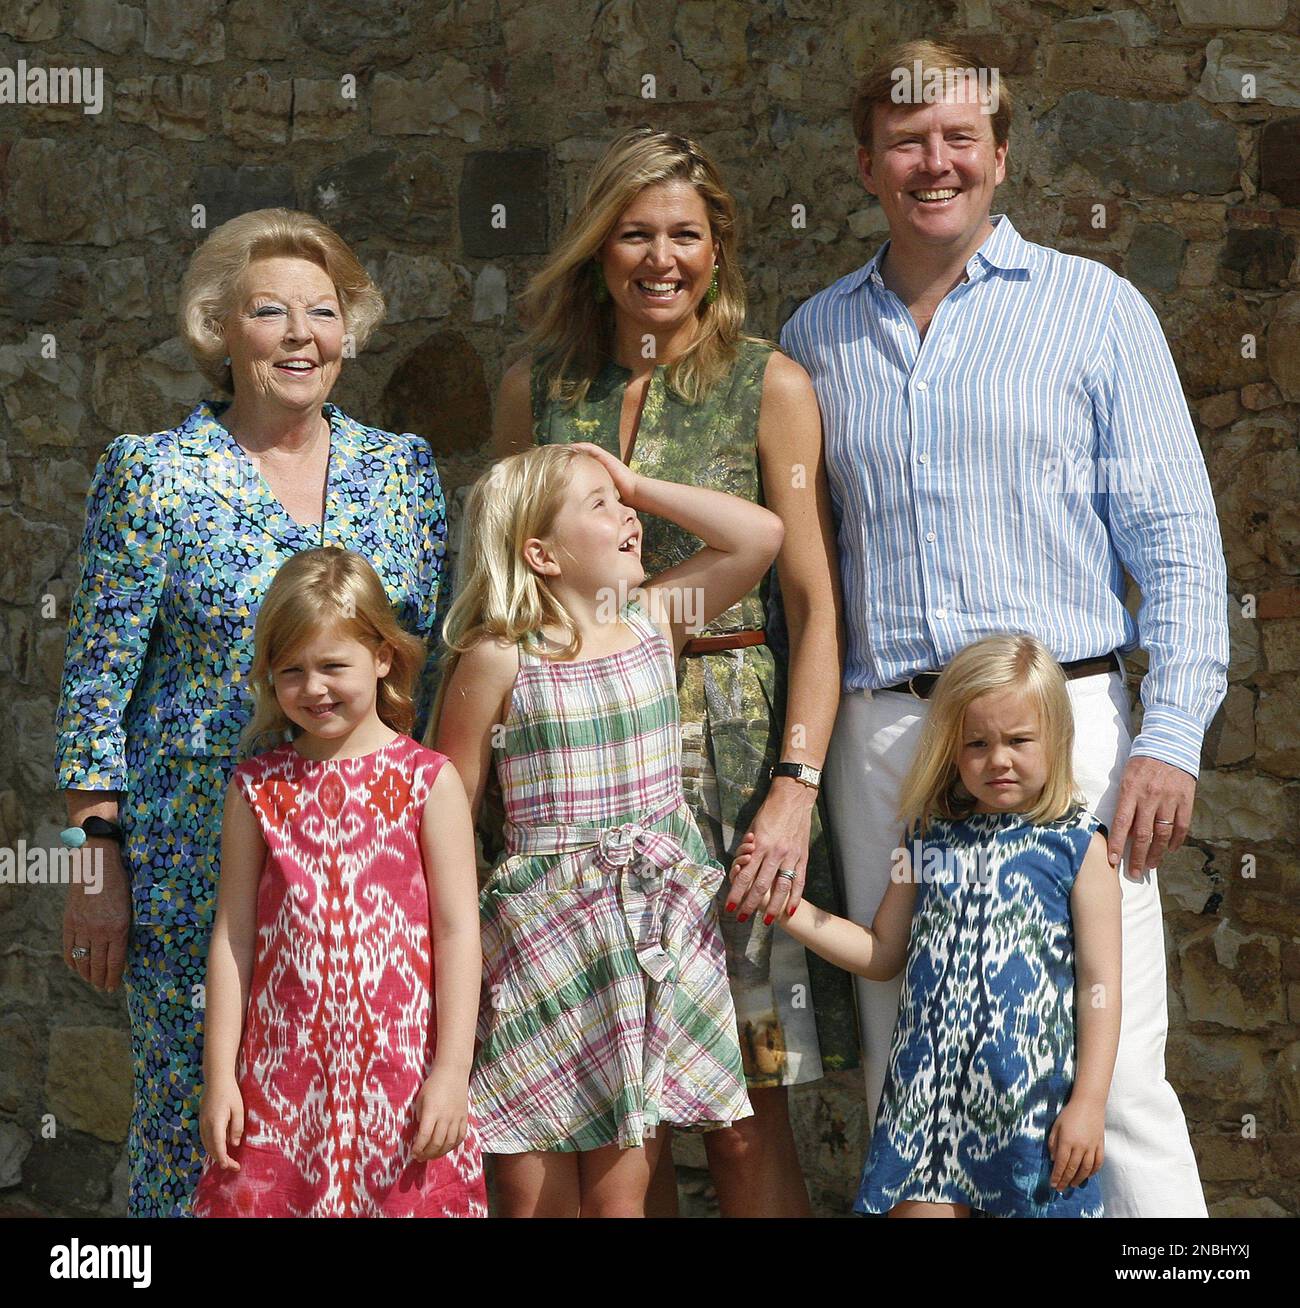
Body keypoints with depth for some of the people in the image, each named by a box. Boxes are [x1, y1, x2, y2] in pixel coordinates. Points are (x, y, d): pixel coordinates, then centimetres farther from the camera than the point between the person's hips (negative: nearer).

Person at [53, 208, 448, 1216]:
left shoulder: (404, 470, 8)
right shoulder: (153, 475, -2)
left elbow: (439, 664, 13)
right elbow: (96, 686, -3)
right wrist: (100, 864, -6)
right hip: (198, 853, -3)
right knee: (196, 1107, 0)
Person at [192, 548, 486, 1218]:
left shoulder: (429, 781, -1)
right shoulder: (257, 787, 6)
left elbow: (457, 930, -2)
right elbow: (233, 933, 6)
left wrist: (452, 1071, -6)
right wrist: (219, 1074, 3)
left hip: (401, 1071, -2)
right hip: (282, 1073, 2)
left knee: (414, 1200, 0)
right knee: (263, 1197, 1)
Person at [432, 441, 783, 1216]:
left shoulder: (656, 619, 5)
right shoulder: (499, 659, -7)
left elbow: (762, 535, -3)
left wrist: (639, 485, -1)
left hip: (660, 929, 3)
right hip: (545, 932, -3)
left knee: (620, 1192, 7)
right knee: (536, 1195, 3)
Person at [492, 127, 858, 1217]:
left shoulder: (771, 386, 1)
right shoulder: (538, 388, 10)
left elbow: (817, 606, -2)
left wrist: (796, 788, -13)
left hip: (732, 755, -3)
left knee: (747, 1110, -3)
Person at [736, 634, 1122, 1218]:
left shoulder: (1077, 845, -1)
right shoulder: (930, 838, 10)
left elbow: (1100, 983, -3)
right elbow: (881, 953, 19)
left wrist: (1089, 1103, -8)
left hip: (1032, 1088, -3)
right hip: (929, 1083, 3)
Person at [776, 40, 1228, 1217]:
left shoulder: (1095, 308, 5)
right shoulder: (817, 338, 14)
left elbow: (1176, 539, 1)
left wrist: (1172, 735, -9)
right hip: (881, 741, 3)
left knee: (1112, 1078, -7)